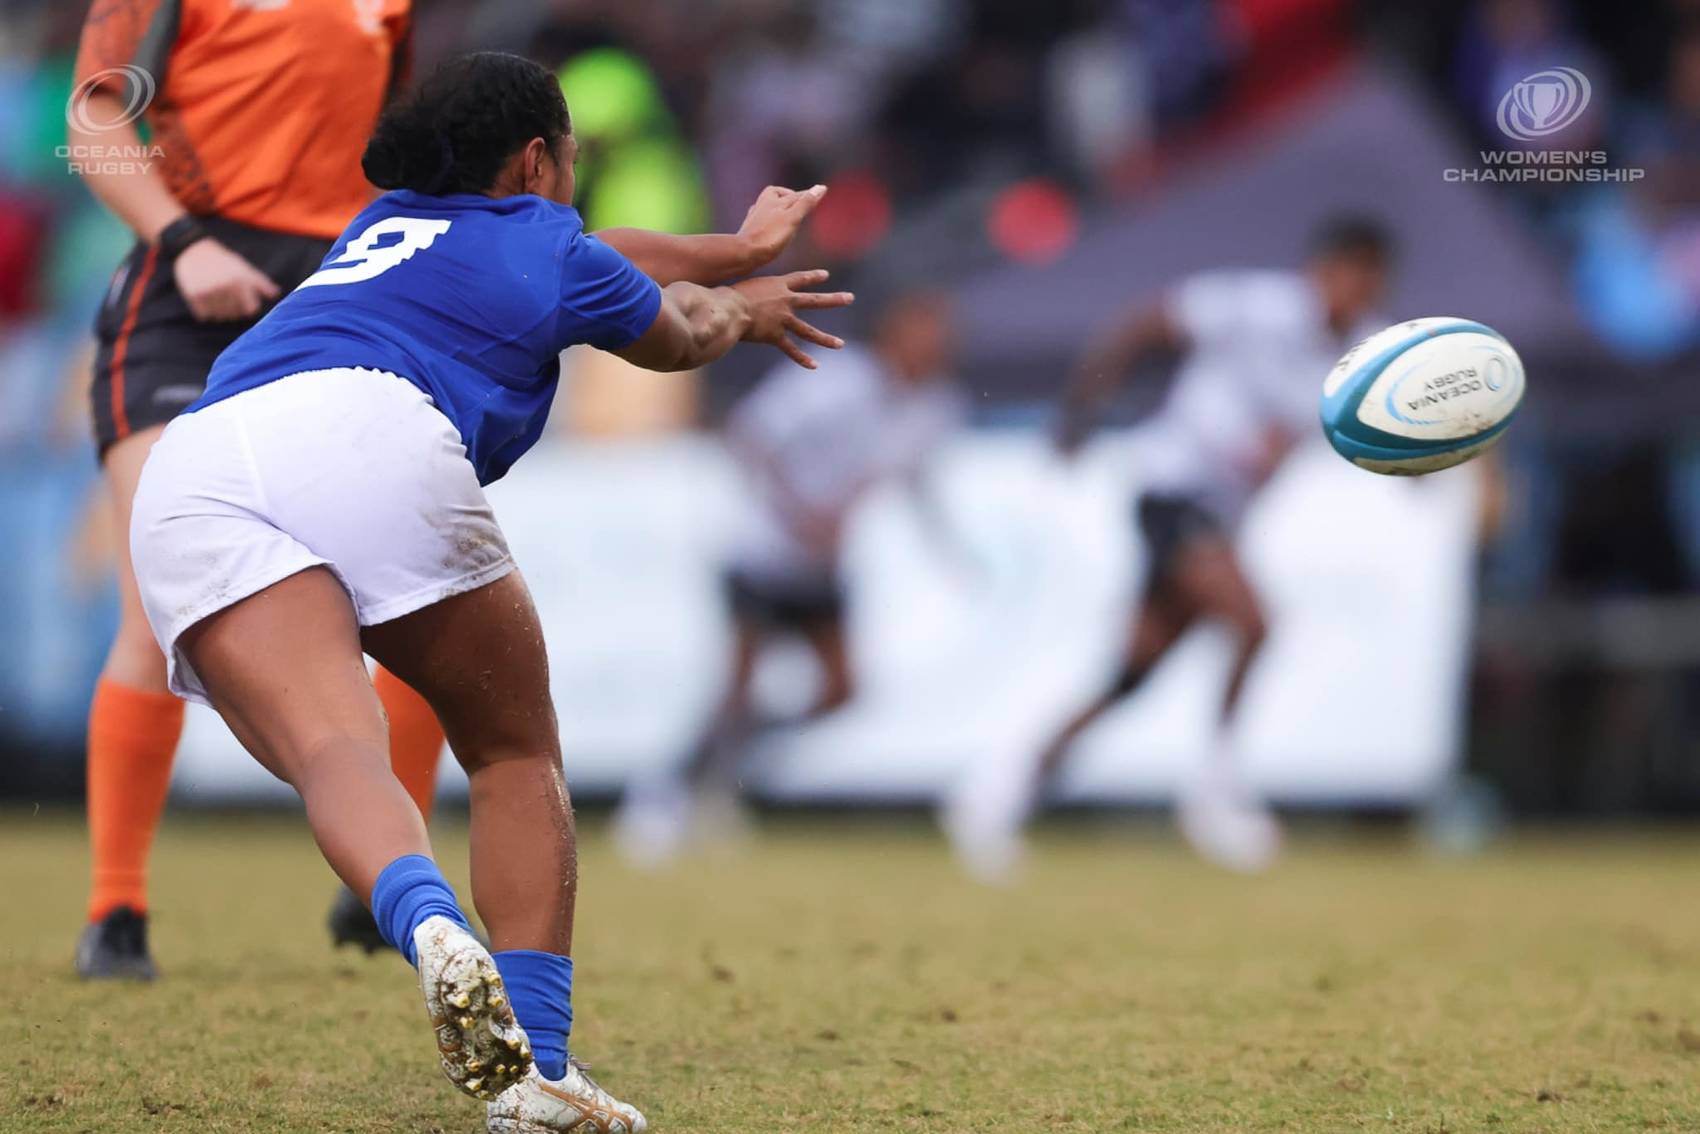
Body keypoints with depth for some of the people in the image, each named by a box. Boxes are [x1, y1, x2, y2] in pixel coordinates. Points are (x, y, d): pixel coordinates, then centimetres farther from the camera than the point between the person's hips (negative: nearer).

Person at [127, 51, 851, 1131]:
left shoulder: (388, 222, 40)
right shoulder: (549, 247, 23)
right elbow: (678, 334, 45)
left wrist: (738, 253, 73)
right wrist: (745, 310, 68)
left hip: (184, 473, 4)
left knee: (336, 749, -17)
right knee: (517, 752, 11)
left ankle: (431, 928, -49)